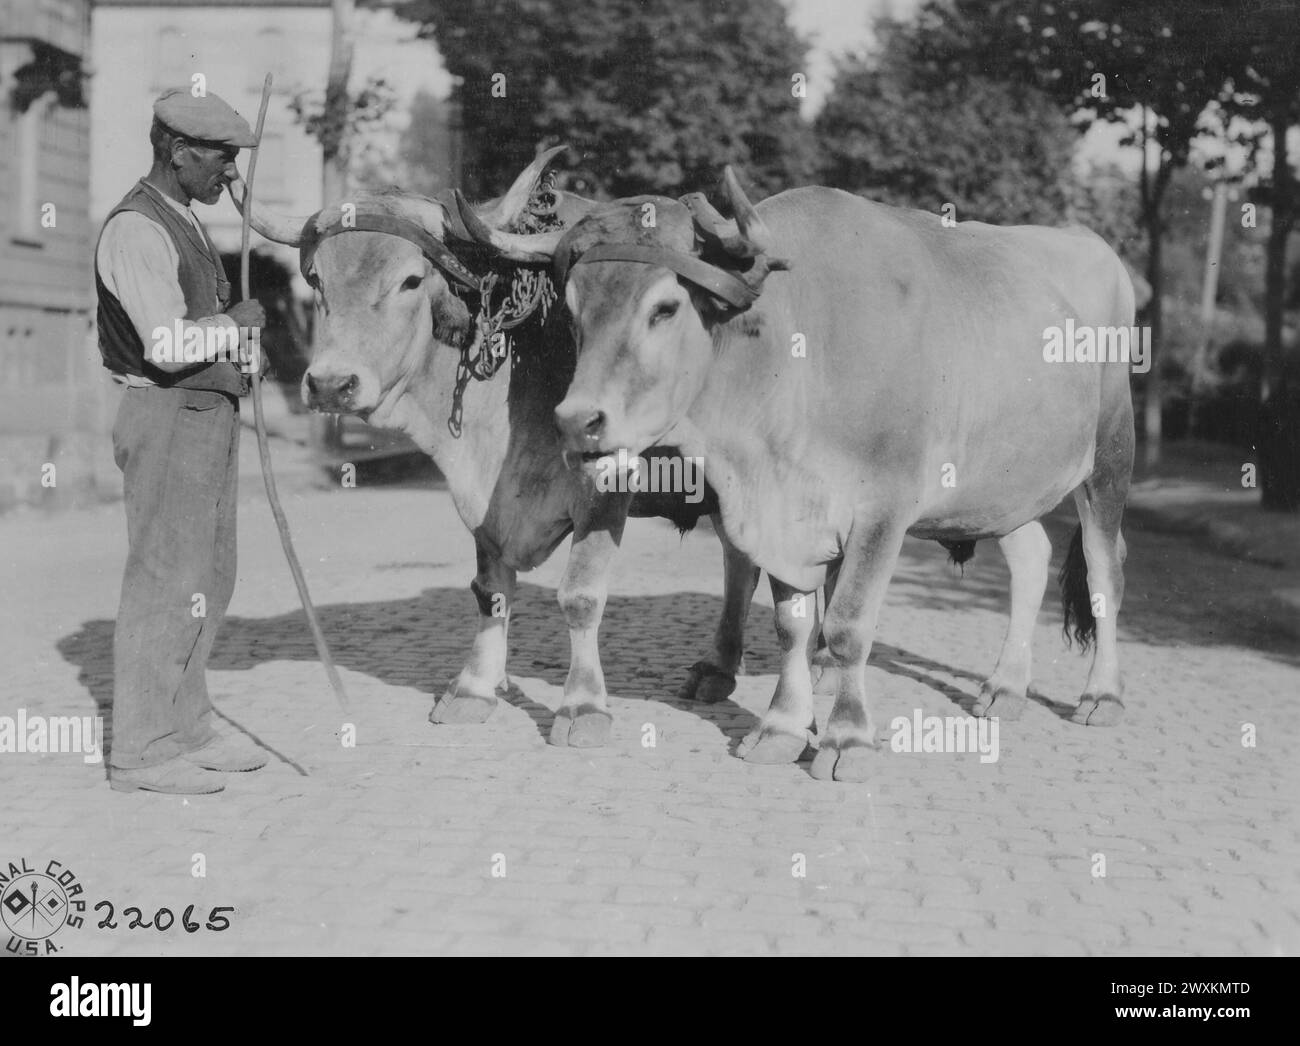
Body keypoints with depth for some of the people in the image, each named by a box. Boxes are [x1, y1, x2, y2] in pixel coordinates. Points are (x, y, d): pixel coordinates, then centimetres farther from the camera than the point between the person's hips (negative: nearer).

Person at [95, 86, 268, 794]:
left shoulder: (185, 224, 16)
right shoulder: (136, 231, -15)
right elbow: (168, 344, -25)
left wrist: (242, 357, 5)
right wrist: (238, 324, -10)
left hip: (211, 412, 10)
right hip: (167, 417, -10)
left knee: (208, 577, 13)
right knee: (165, 580, -5)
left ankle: (186, 727, 24)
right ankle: (140, 752, 3)